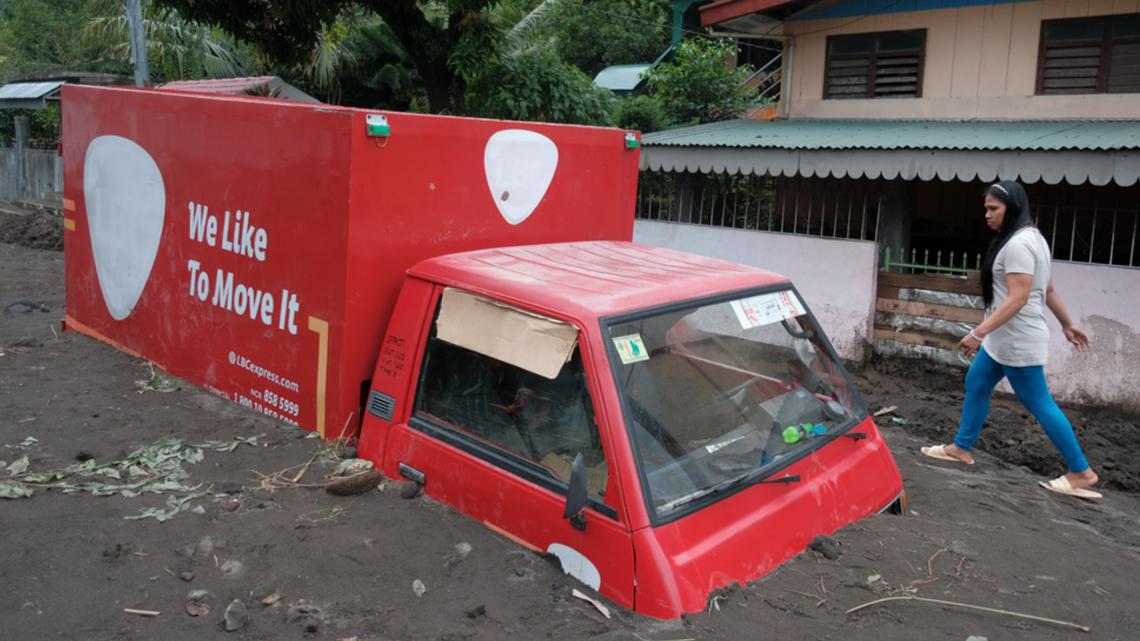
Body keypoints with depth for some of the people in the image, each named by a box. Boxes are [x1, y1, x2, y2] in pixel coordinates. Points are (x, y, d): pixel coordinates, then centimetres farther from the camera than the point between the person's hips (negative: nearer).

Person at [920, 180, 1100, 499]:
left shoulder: (1018, 243, -21)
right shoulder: (1032, 237, 13)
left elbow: (1018, 298, -28)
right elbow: (1049, 290, 20)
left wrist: (978, 333, -31)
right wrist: (1068, 324, 25)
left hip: (1018, 341, -11)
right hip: (1003, 338, 11)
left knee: (1039, 404, -2)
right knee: (975, 385, 16)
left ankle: (1082, 472, 9)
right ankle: (961, 448, 27)